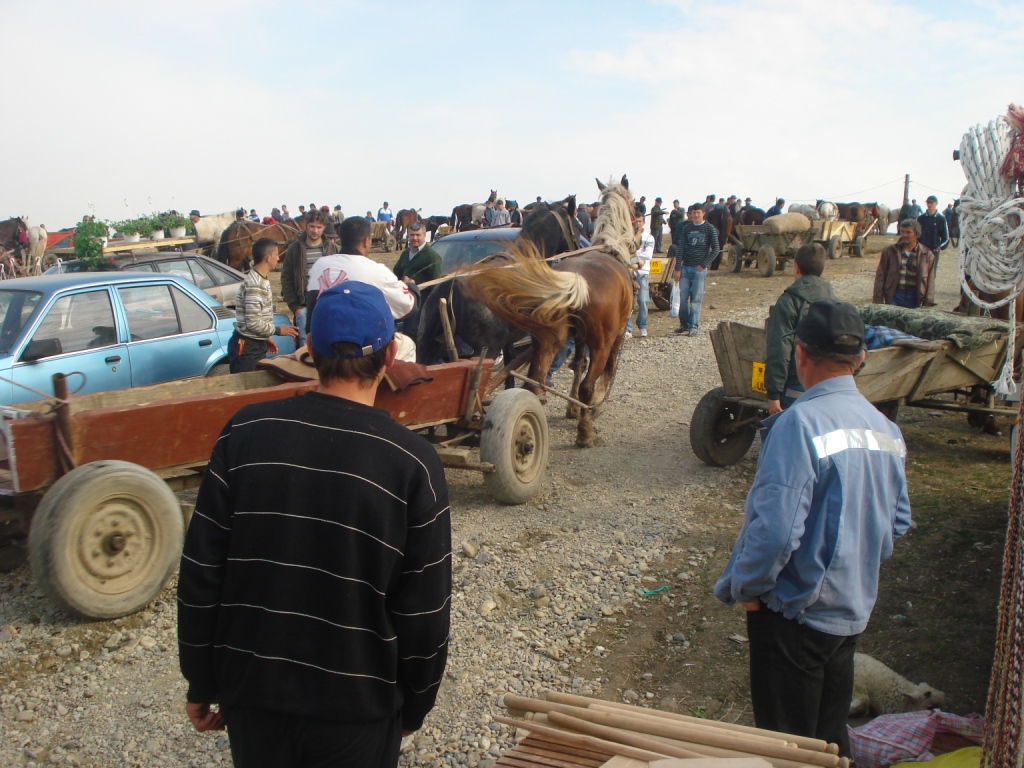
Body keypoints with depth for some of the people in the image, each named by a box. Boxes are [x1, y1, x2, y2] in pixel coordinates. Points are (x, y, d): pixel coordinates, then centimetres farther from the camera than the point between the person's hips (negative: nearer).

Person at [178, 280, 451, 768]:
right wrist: (414, 707, 7)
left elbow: (200, 574, -6)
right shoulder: (413, 463, -15)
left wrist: (201, 685, 7)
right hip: (357, 709, -2)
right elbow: (425, 612, -10)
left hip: (250, 694, 2)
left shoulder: (245, 433, -11)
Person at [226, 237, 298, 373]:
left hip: (257, 344, 10)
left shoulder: (262, 280, 9)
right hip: (246, 347, -10)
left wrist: (266, 337, 20)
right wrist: (278, 330, -13)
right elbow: (253, 323, -24)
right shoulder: (254, 284, -22)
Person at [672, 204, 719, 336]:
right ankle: (684, 324, 14)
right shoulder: (686, 228, 8)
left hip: (700, 269, -3)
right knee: (682, 297, 2)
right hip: (685, 267, 3)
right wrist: (677, 269, 0)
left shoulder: (709, 229, -1)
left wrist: (703, 265, -11)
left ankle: (694, 326, 4)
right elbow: (680, 248, 6)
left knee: (696, 298, -2)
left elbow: (715, 249, -3)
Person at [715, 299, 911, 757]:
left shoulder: (800, 423, -24)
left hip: (795, 611, -7)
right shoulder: (886, 429, 1)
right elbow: (898, 524, 12)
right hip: (854, 609, 7)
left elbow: (775, 529, -27)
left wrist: (743, 588, -12)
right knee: (831, 733, 23)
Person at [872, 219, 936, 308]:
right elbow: (880, 276, 5)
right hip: (894, 297, 0)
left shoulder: (927, 255, 7)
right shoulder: (890, 251, 7)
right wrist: (878, 302, -2)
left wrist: (927, 306, 0)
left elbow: (930, 282, 7)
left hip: (915, 298, 0)